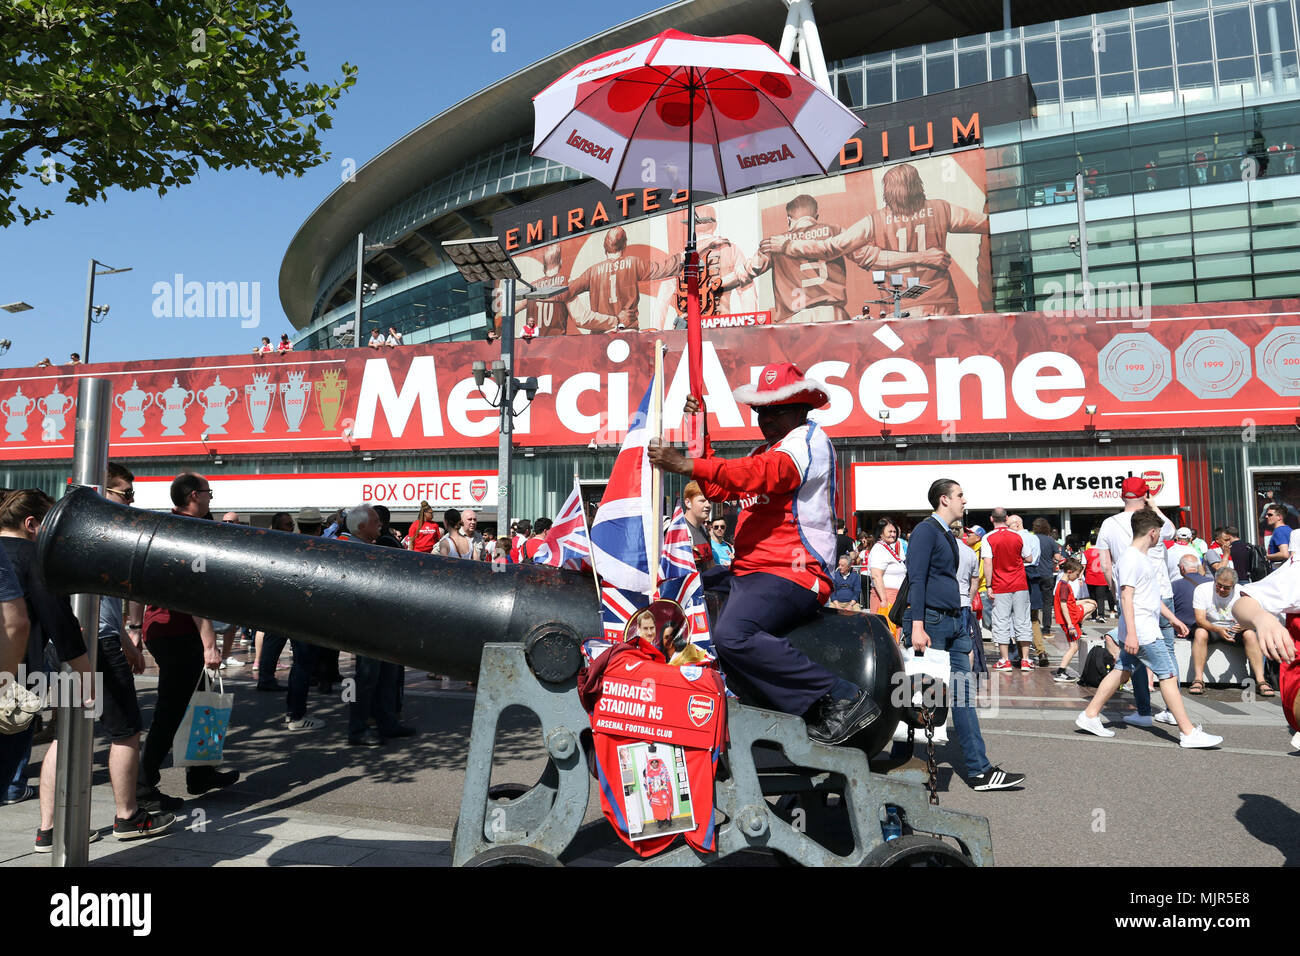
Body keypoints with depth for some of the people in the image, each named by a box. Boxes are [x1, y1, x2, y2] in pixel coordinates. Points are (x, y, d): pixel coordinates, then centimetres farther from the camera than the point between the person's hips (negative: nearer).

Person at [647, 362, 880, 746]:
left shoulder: (809, 439, -5)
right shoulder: (766, 451, 26)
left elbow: (760, 476, -24)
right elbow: (718, 489, 23)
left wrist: (685, 465, -30)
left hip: (791, 573, -11)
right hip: (749, 573, 11)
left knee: (732, 635, -32)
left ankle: (841, 698, -22)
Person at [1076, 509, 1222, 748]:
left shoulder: (1144, 557, 17)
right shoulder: (1130, 558, -15)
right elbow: (1126, 596, -21)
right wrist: (1131, 633, -25)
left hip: (1148, 627, 10)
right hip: (1141, 630, -10)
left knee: (1122, 670, 10)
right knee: (1168, 675, -6)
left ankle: (1089, 715, 13)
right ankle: (1188, 733, -2)